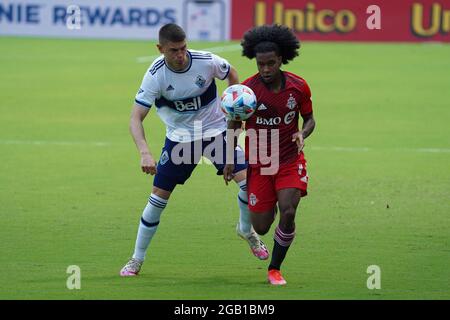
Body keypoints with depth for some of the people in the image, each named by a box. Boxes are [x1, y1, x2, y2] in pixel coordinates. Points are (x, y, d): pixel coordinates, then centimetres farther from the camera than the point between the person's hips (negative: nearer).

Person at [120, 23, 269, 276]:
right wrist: (145, 153, -40)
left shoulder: (206, 61, -20)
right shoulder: (155, 75, -23)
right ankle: (137, 259, 13)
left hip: (215, 130, 0)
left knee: (248, 179, -16)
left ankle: (246, 230, 14)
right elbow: (136, 119, -25)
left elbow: (231, 73, 4)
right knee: (159, 196, -3)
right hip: (179, 138, 0)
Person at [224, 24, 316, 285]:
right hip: (258, 164, 0)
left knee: (288, 213, -19)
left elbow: (309, 119, 6)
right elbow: (234, 124, 2)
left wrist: (302, 134, -16)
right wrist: (230, 160, -3)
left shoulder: (298, 87, -8)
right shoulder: (247, 90, -12)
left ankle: (275, 269, 1)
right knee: (261, 227, 0)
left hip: (290, 161, 0)